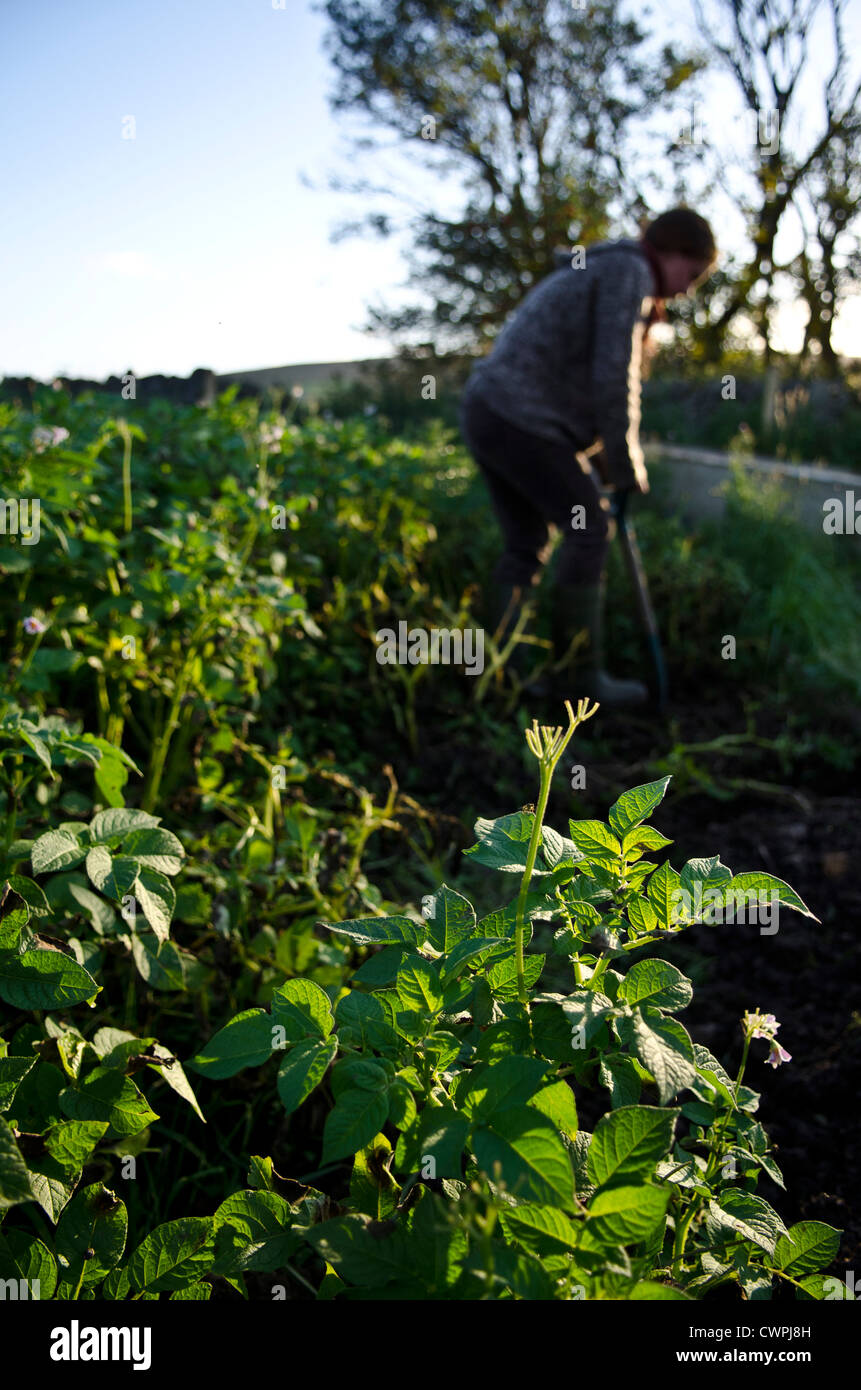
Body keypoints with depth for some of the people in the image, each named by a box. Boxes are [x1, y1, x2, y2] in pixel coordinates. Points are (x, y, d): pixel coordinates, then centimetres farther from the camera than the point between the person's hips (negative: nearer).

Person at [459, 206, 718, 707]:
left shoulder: (589, 273, 26)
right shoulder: (629, 273, -6)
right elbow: (614, 379, -14)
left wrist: (604, 462, 25)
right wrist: (627, 467, -4)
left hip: (487, 411, 10)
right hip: (524, 421, -10)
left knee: (528, 543, 14)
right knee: (589, 531, -2)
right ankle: (583, 674, 5)